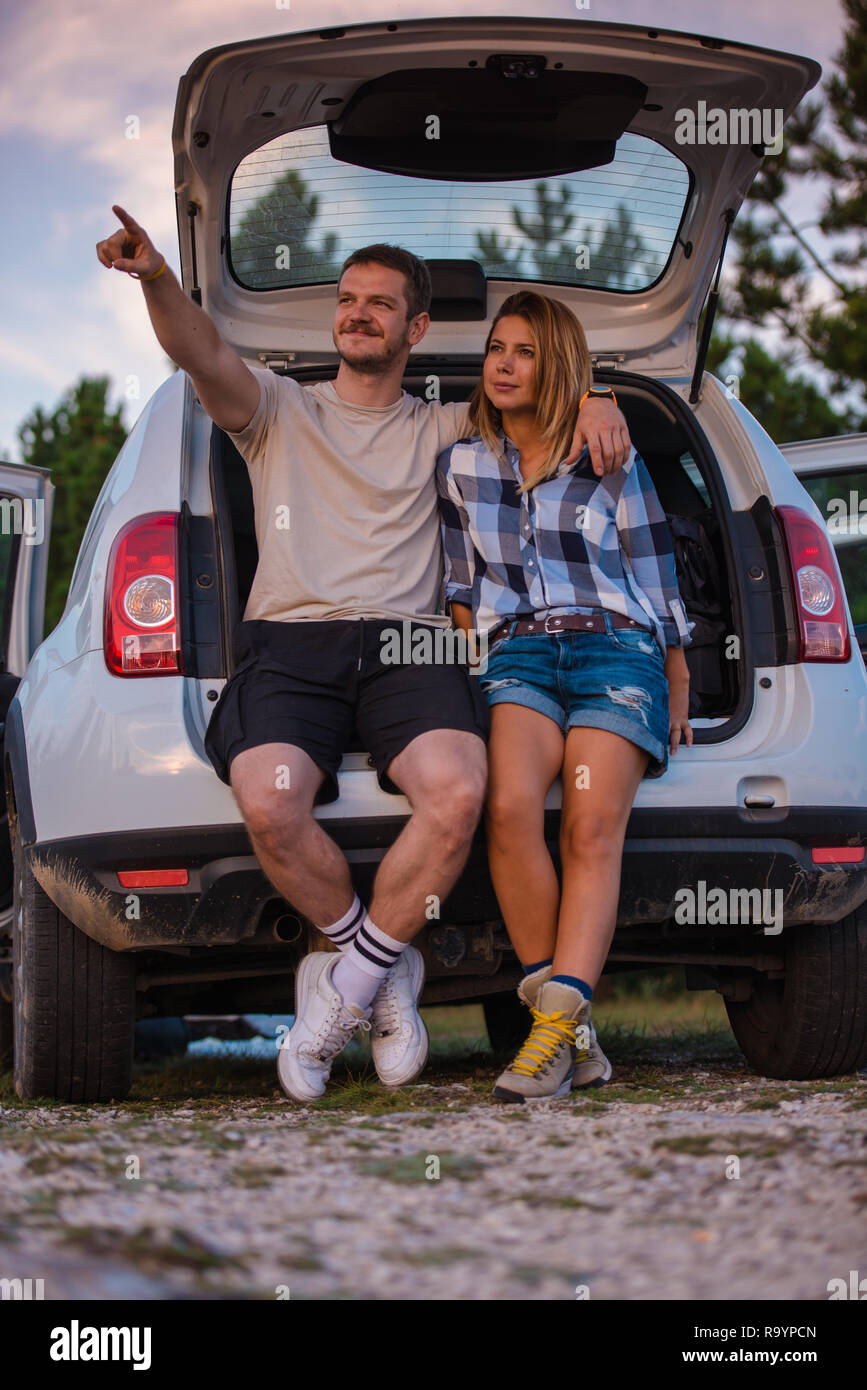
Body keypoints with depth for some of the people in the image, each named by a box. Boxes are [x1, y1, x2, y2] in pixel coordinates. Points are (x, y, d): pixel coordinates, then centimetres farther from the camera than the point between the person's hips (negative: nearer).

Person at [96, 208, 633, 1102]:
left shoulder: (443, 429, 26)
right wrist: (156, 279, -20)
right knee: (268, 802, -34)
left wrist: (594, 403, 4)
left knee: (457, 792, -33)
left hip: (406, 644, 1)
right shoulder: (277, 410, 20)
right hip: (291, 640, -1)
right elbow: (202, 355, 1)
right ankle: (384, 972, -7)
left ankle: (347, 979, -13)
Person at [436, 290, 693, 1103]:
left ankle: (556, 1022, -36)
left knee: (592, 825, -26)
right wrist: (479, 643, 8)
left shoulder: (611, 462, 12)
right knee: (509, 807, -30)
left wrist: (677, 696, 9)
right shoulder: (460, 466, 18)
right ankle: (573, 1033, -27)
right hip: (518, 655, 1)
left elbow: (656, 578, 13)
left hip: (616, 649, -1)